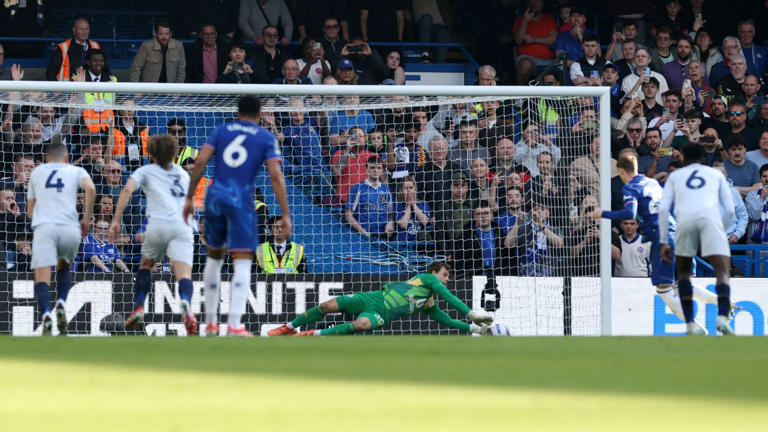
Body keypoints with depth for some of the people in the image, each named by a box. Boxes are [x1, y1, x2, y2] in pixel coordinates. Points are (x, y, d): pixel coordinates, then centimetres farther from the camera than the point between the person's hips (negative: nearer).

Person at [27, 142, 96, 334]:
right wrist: (86, 219, 5)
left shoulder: (37, 172, 25)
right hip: (70, 228, 1)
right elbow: (90, 189, -3)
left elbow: (30, 211, 28)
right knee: (64, 268, 27)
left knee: (42, 278, -10)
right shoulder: (76, 171, 19)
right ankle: (61, 303, 3)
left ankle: (46, 314, -36)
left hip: (44, 227, -1)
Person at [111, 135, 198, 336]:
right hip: (183, 226, 1)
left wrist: (116, 220, -3)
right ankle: (186, 303, -44)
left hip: (158, 223, -1)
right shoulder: (182, 173, 28)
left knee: (146, 265, 24)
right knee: (184, 274, -13)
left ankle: (138, 307, 10)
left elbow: (128, 189, 0)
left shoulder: (146, 171, 18)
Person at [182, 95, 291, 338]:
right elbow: (275, 176, -5)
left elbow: (200, 162, 2)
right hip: (241, 200, -4)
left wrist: (189, 197, 7)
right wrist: (285, 213, -4)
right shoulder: (267, 138, 6)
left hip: (215, 197, 4)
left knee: (214, 256, 20)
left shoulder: (221, 131, 13)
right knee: (243, 263, -5)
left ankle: (210, 322, 24)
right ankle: (234, 325, -19)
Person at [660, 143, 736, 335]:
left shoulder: (675, 176, 28)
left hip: (685, 220, 1)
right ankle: (723, 316, -31)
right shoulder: (716, 174, 29)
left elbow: (663, 209, 16)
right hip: (711, 218, -1)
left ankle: (690, 323, 8)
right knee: (722, 271, -6)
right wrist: (722, 231, 36)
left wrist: (664, 242, 16)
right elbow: (729, 210, 22)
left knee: (683, 272, 19)